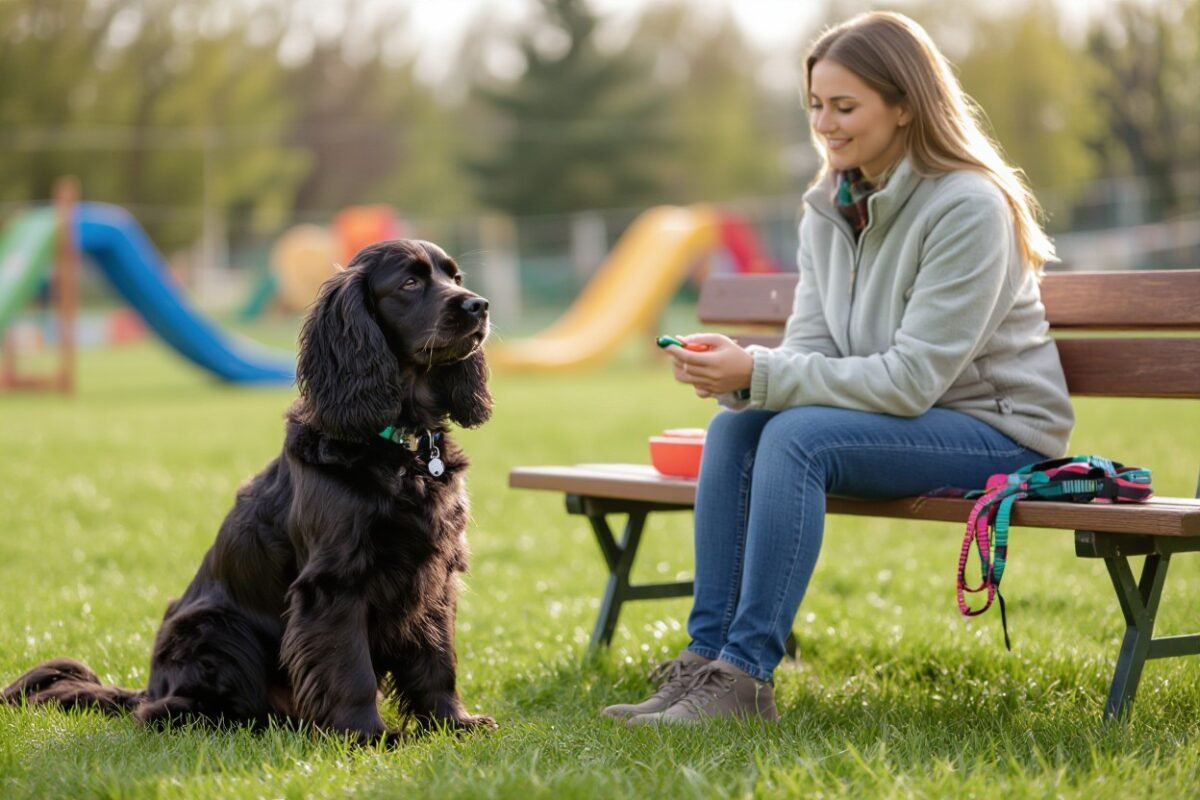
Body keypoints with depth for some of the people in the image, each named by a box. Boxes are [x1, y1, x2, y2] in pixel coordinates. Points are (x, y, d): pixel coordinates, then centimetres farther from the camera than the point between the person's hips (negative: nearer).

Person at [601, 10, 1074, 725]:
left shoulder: (969, 208, -20)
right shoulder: (830, 209, 5)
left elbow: (912, 378, -24)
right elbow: (808, 351, 2)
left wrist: (758, 374, -27)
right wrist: (738, 372, -21)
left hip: (996, 427, -8)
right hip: (900, 418, 8)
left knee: (799, 436, -29)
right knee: (735, 429, -14)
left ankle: (746, 676, -25)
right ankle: (706, 660, -13)